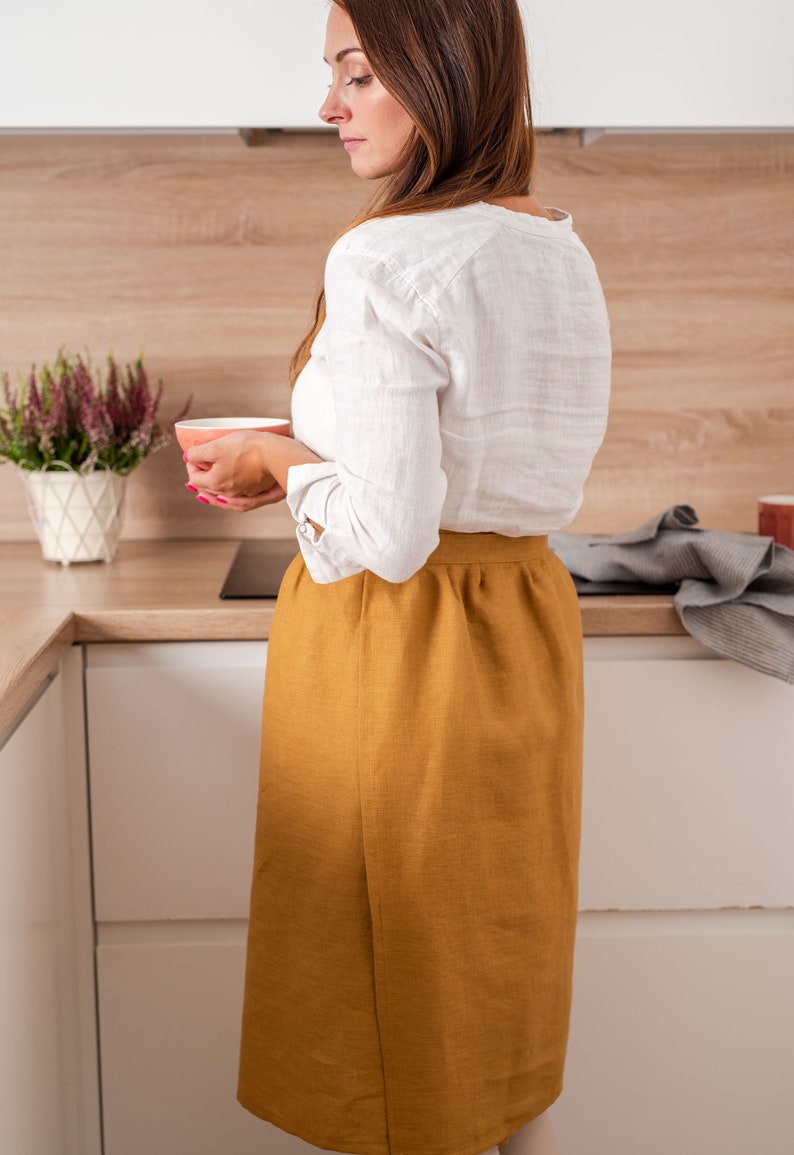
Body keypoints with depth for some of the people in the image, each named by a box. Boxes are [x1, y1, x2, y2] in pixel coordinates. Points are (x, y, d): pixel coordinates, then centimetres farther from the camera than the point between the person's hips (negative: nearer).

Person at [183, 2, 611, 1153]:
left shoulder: (383, 260, -20)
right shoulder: (565, 251, 5)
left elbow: (389, 534, -24)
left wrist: (278, 459, -6)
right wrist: (305, 462, 11)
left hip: (394, 644, -8)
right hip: (525, 633, 8)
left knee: (389, 952, 11)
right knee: (505, 938, 22)